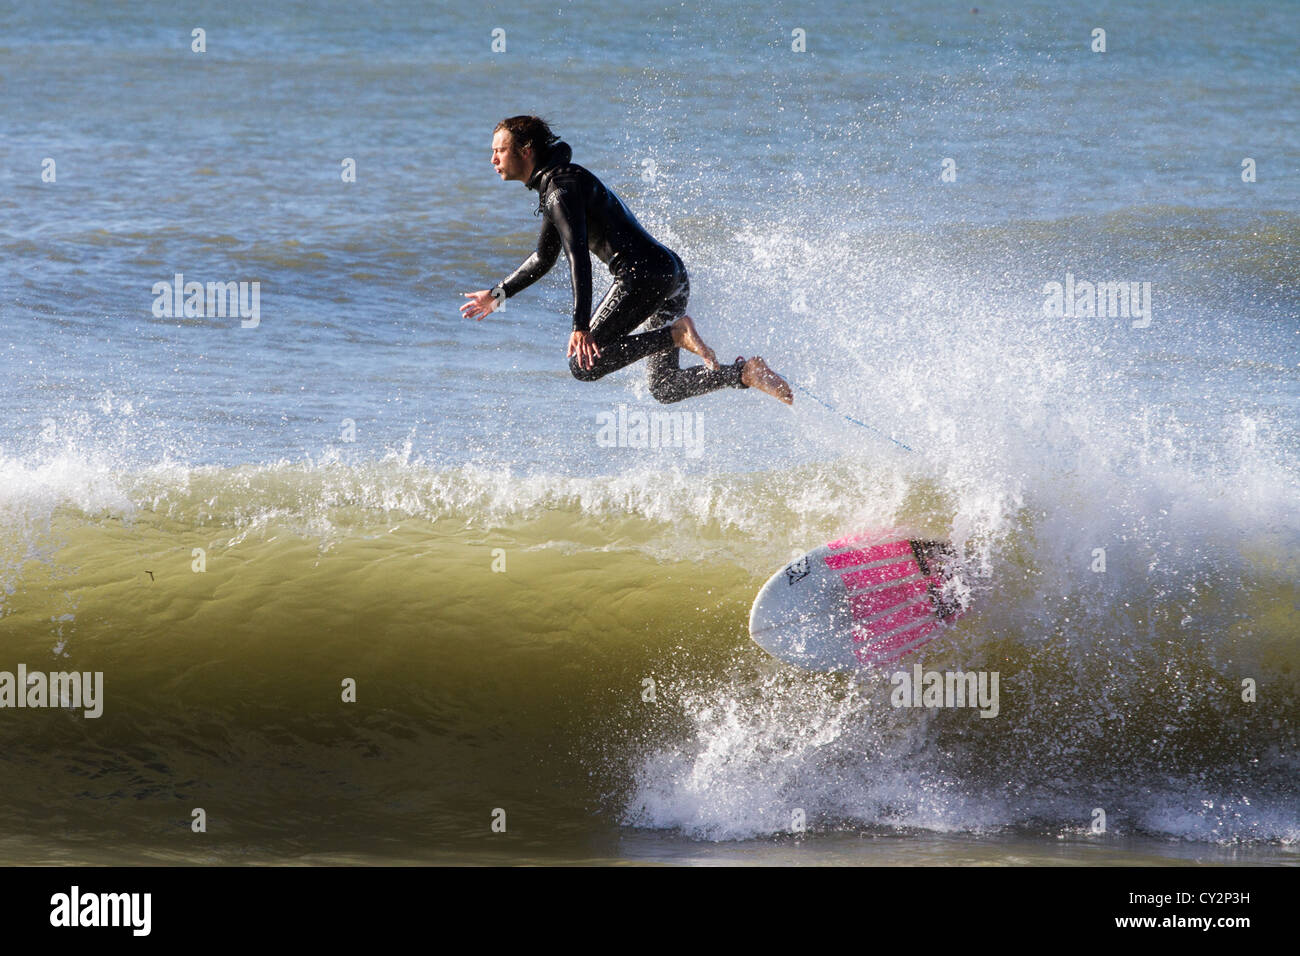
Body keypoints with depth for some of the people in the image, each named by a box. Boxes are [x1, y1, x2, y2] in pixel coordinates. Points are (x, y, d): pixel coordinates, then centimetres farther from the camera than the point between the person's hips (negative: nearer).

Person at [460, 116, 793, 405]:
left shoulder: (560, 187, -10)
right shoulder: (554, 182, 22)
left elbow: (578, 256, -22)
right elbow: (543, 259, 34)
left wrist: (581, 327, -30)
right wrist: (497, 295, 35)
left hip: (643, 273, -10)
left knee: (584, 364, -12)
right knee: (664, 387, 9)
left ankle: (676, 333, -19)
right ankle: (746, 373, -4)